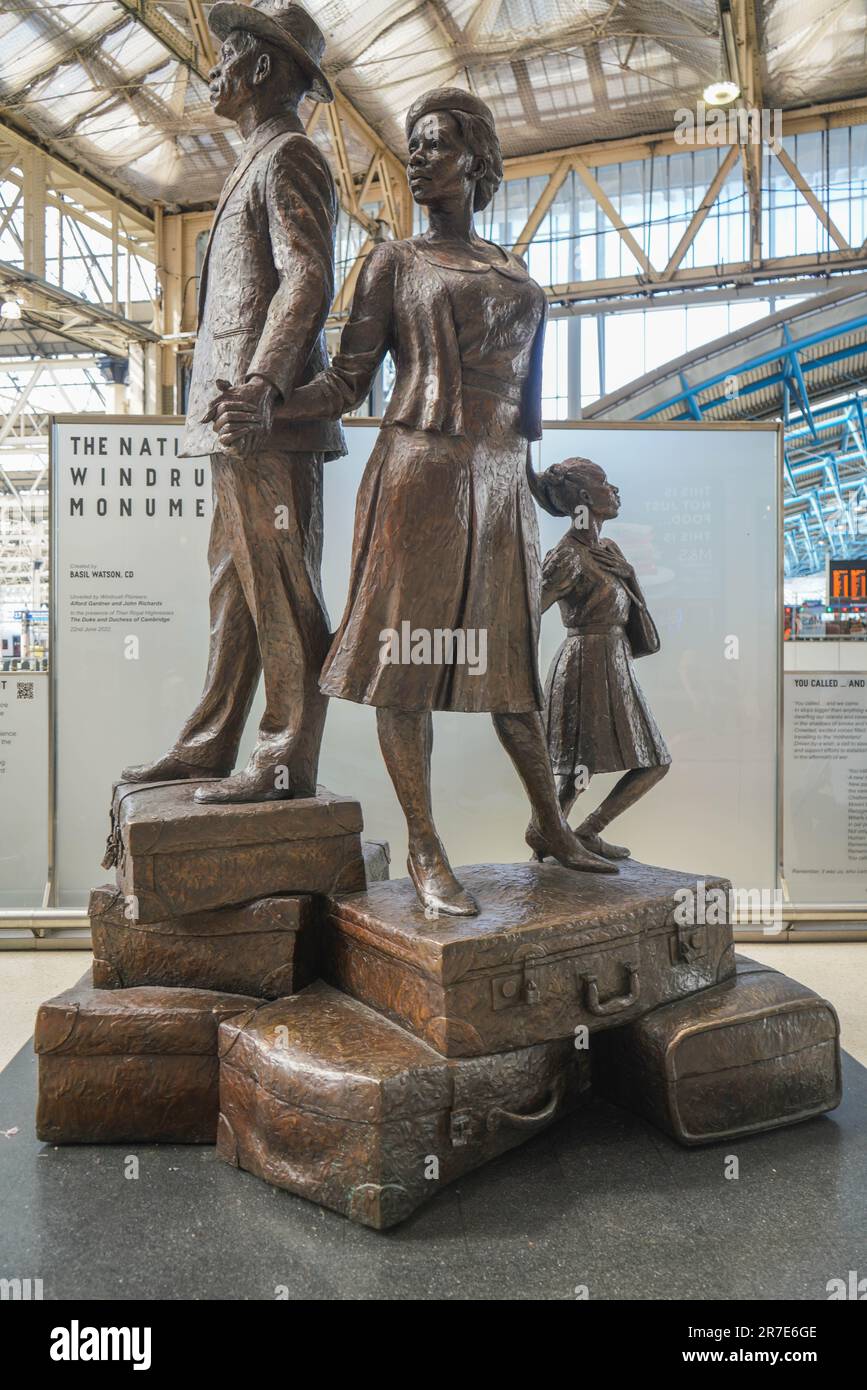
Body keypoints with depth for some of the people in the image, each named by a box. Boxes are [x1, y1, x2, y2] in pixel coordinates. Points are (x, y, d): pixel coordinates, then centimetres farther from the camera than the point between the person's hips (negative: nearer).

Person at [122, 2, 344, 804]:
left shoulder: (288, 156, -1)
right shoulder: (259, 163, 29)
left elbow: (307, 280, -16)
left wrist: (261, 385, -29)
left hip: (268, 419, -10)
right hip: (237, 418, 10)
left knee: (280, 588, -10)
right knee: (236, 586, 10)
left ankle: (288, 762, -4)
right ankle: (210, 744, 18)